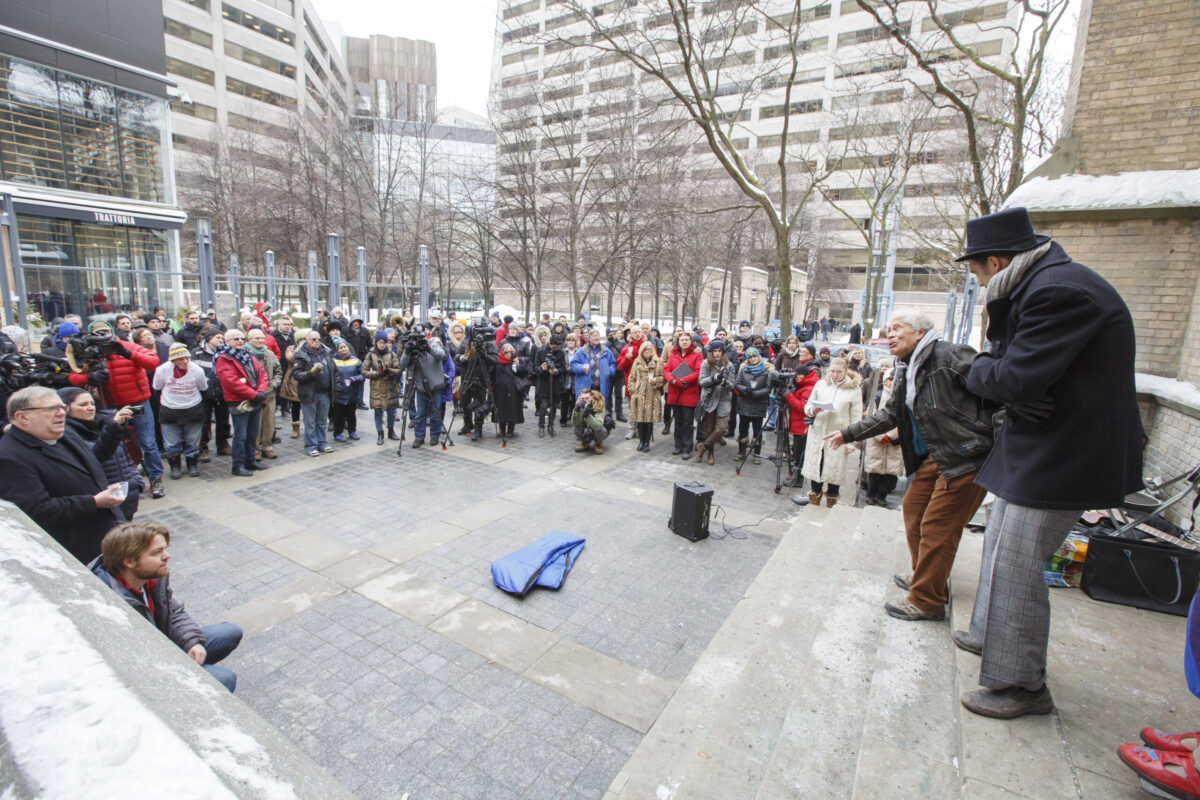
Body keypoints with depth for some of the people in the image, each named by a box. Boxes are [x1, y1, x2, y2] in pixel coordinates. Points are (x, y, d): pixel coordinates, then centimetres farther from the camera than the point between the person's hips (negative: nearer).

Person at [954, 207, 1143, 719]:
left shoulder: (1059, 291, -23)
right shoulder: (1040, 284, 11)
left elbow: (1016, 378, -26)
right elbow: (1013, 362, 10)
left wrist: (979, 369, -6)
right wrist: (990, 367, -12)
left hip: (1061, 456, -11)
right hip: (1038, 449, 11)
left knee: (1014, 565, -2)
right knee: (999, 544, 22)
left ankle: (1020, 685, 14)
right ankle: (990, 633, 40)